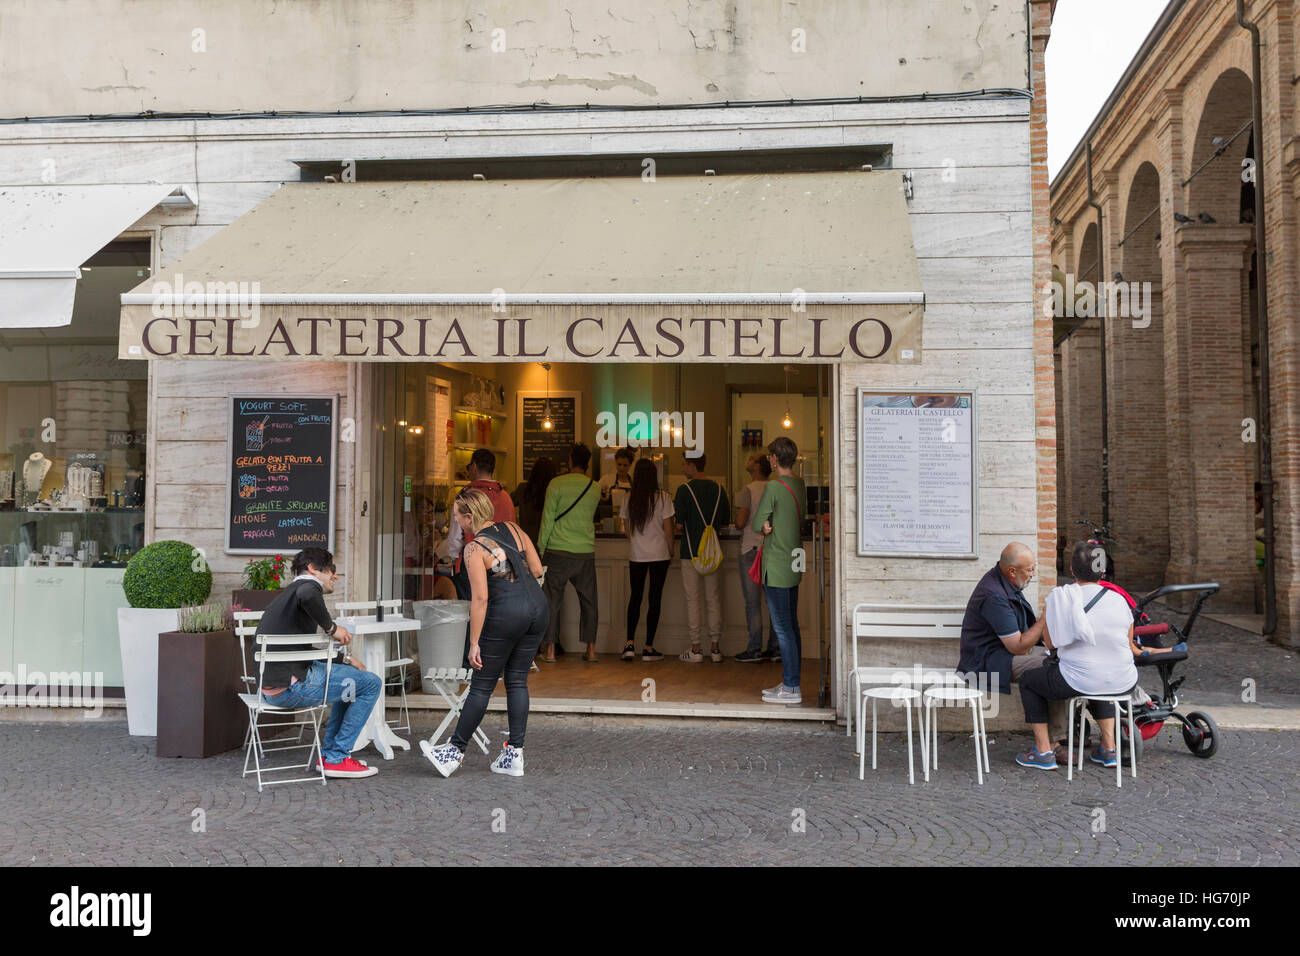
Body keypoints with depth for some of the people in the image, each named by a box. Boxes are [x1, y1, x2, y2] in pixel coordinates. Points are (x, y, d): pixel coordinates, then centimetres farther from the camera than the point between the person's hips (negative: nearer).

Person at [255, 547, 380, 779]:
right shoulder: (308, 585, -5)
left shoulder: (288, 593, 25)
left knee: (351, 677, 27)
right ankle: (336, 759, 2)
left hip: (269, 684, 10)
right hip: (290, 686, -10)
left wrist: (344, 658, 24)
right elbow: (308, 596, -34)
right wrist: (331, 627, -18)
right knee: (371, 684, -3)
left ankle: (328, 752, 24)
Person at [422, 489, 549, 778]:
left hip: (506, 615, -6)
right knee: (517, 681, 14)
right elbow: (536, 569, 11)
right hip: (538, 606, 6)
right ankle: (514, 755, 15)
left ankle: (455, 751, 18)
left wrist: (474, 643, -11)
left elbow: (480, 598, -15)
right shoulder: (513, 529, 8)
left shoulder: (474, 549, -10)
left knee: (482, 686, 5)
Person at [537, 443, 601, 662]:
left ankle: (550, 650, 6)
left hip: (558, 551, -2)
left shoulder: (557, 484, -5)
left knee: (552, 600, 5)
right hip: (586, 552, 3)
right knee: (588, 601, 11)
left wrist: (541, 548, 3)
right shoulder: (595, 488, 4)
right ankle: (591, 649, 14)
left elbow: (547, 519, -4)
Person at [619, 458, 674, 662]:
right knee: (655, 599, 4)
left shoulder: (628, 498, -1)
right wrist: (671, 551, 7)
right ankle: (648, 648, 5)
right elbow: (668, 528, -6)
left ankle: (630, 644, 2)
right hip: (659, 554, -2)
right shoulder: (662, 498, -8)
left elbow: (626, 529, 5)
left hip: (636, 555, 2)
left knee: (635, 597, 12)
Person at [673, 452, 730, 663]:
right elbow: (726, 517, 12)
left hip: (691, 551, -5)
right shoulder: (718, 488, 5)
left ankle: (696, 648, 3)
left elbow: (678, 523, -13)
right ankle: (715, 647, 12)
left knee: (692, 599, 2)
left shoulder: (685, 489, -11)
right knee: (713, 598, 10)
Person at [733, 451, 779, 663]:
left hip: (752, 550, -5)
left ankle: (754, 649, 2)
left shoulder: (747, 491, -11)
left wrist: (736, 521, 4)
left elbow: (740, 522, -18)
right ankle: (776, 647, 13)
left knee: (753, 602, -1)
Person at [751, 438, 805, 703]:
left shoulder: (774, 487, -15)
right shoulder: (800, 485, 9)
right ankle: (790, 682, 21)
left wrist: (764, 527, 6)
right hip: (794, 565, 9)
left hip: (776, 568, -9)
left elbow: (756, 524, -13)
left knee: (782, 627, -4)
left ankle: (791, 688, 0)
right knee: (791, 625, 13)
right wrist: (771, 527, 2)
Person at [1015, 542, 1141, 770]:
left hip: (1077, 682, -4)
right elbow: (1129, 648, 10)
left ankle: (1043, 751, 21)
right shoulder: (1119, 600, 1)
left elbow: (1049, 642, 2)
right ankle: (1109, 747, 33)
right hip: (1123, 685, 4)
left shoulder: (1059, 597, -7)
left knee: (1027, 680, 24)